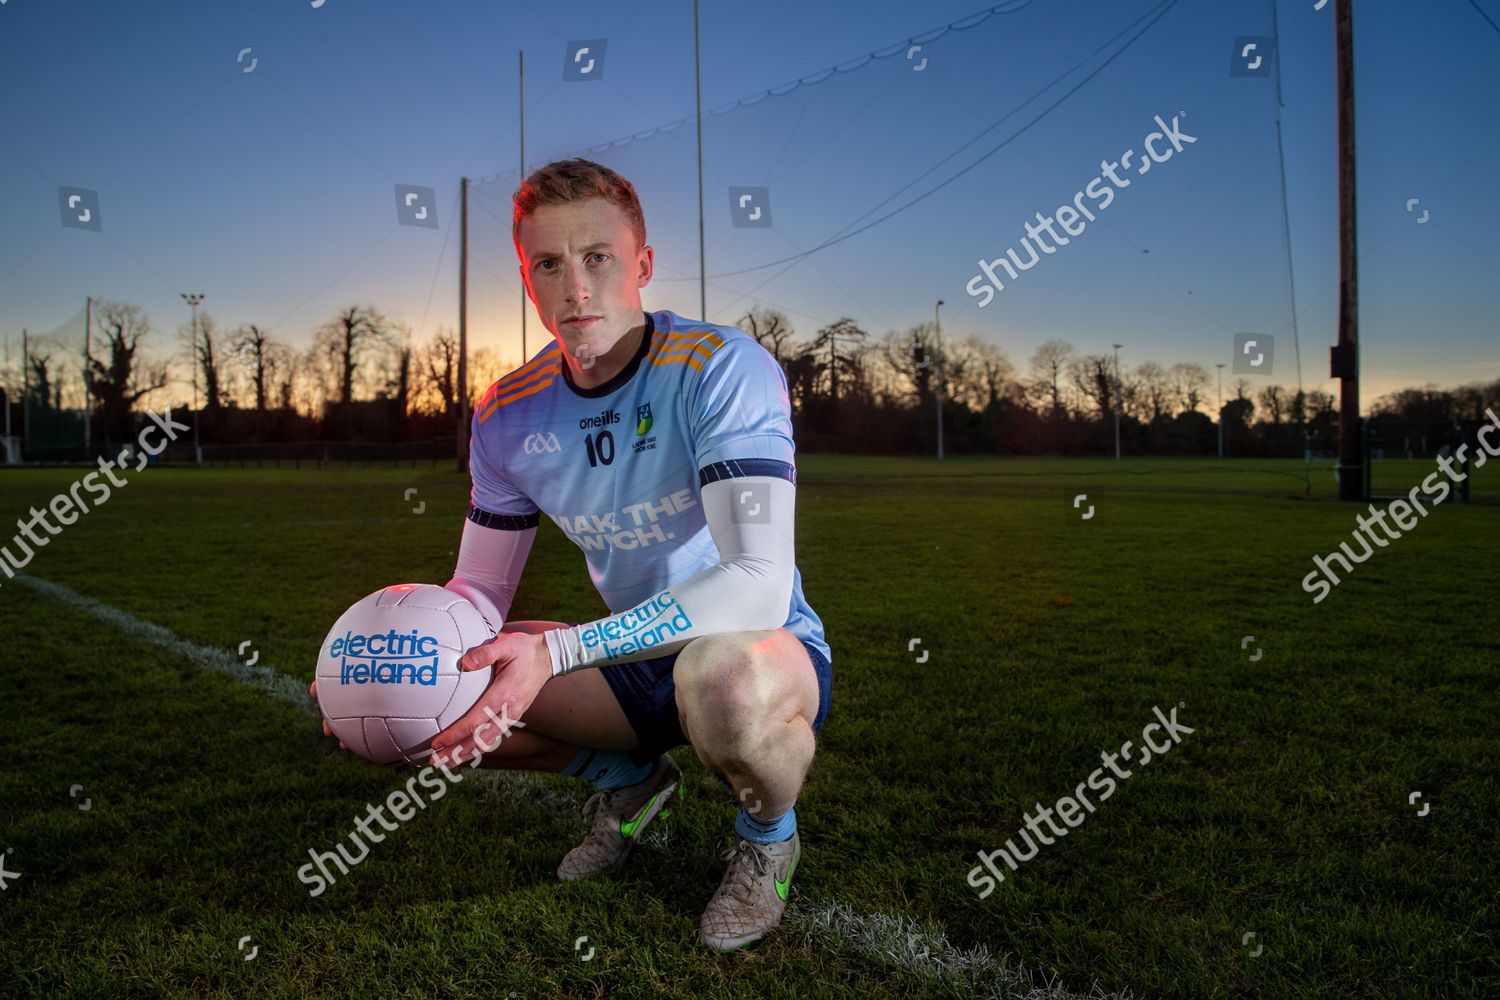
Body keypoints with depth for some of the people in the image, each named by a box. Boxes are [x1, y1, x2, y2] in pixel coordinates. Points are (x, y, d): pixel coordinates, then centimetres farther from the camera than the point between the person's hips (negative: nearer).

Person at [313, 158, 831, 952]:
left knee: (724, 680, -41)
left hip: (769, 650, -5)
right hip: (638, 660, 5)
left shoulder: (722, 367, -23)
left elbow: (757, 582, -34)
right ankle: (628, 782, 13)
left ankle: (768, 834, -3)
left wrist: (559, 653, -41)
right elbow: (480, 590, 4)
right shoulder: (508, 416, -3)